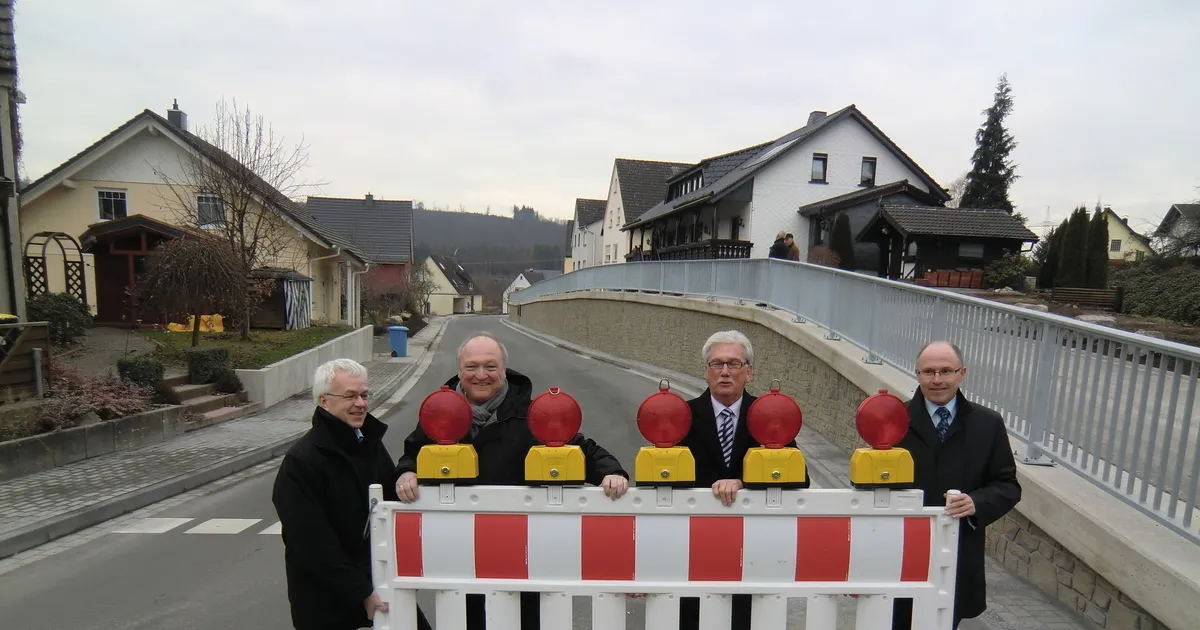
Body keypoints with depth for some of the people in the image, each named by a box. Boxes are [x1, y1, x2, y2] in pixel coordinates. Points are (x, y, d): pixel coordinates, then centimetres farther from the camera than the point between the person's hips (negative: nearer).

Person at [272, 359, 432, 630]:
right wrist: (361, 592, -17)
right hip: (327, 602, -6)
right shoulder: (300, 462, -17)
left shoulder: (371, 442, 6)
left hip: (379, 581, 6)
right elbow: (314, 545, -19)